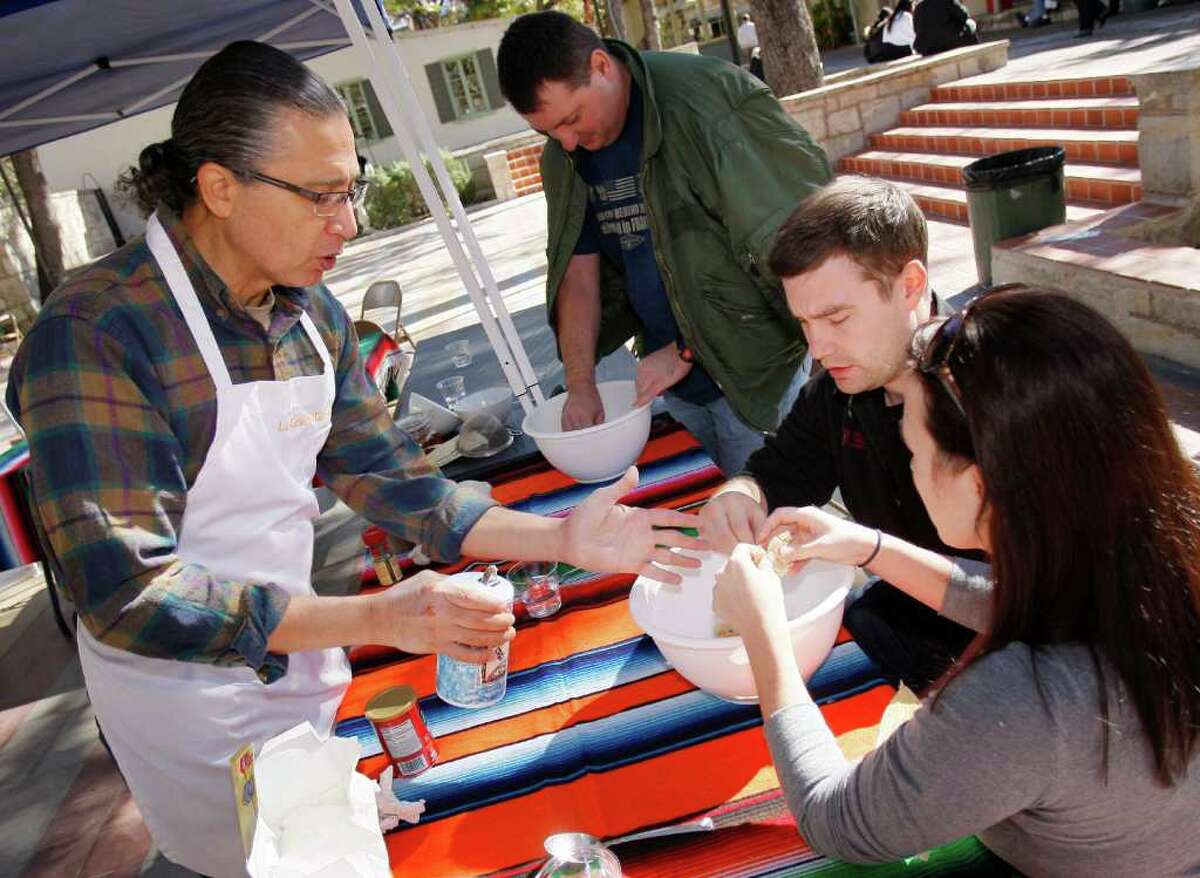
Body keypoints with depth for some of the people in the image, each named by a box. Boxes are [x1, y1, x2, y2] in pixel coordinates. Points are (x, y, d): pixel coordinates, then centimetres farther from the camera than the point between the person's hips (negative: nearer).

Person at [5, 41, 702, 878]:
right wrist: (377, 619, -34)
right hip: (190, 699, -6)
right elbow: (127, 594, -31)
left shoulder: (313, 314, -4)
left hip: (297, 647, 6)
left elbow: (387, 478, 1)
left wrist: (562, 539, -8)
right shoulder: (97, 333, -27)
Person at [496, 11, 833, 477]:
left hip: (755, 374, -5)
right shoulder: (562, 157, 3)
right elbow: (578, 269, 6)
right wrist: (580, 383, -4)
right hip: (673, 382, 5)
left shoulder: (710, 96, -18)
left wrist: (687, 349, -15)